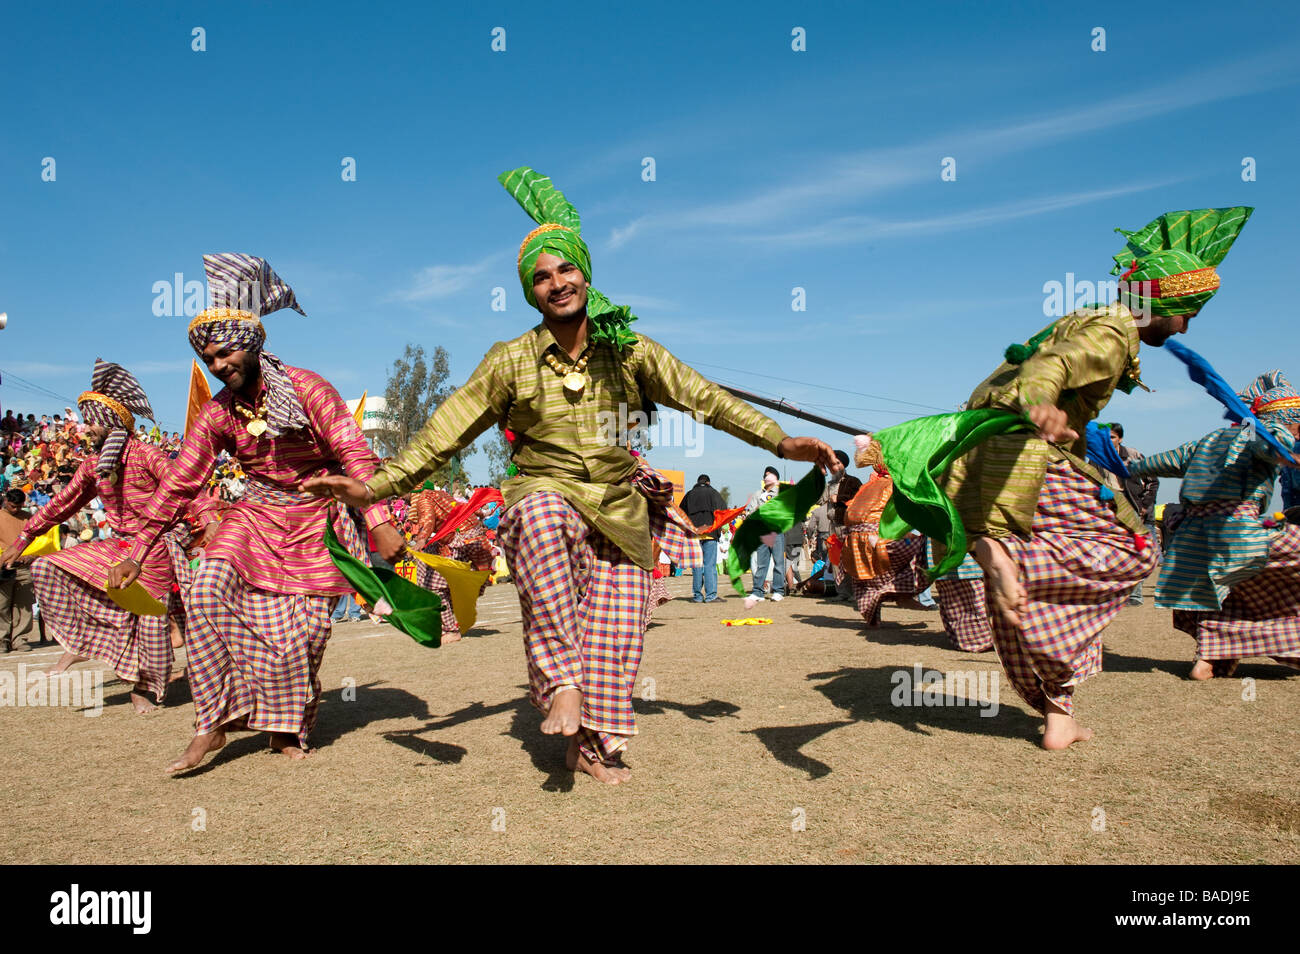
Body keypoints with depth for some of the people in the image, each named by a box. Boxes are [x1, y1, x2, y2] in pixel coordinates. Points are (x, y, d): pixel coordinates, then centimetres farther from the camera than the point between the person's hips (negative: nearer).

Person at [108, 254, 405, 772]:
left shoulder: (307, 388, -10)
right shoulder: (217, 413, 1)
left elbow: (353, 452, -14)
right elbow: (179, 482, 4)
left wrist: (379, 519, -24)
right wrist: (136, 551, 2)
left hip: (316, 517, -3)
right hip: (255, 515, 3)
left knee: (303, 628, -6)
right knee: (207, 592, -21)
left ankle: (287, 728, 17)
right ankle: (213, 723, -12)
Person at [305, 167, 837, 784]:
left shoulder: (629, 351, 3)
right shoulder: (511, 361, 0)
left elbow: (704, 397, 1)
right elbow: (446, 432, 0)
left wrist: (780, 442, -8)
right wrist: (374, 486, -8)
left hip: (619, 508, 2)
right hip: (545, 496, -2)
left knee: (615, 624, -9)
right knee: (541, 511, -38)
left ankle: (593, 746, 14)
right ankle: (563, 682, -33)